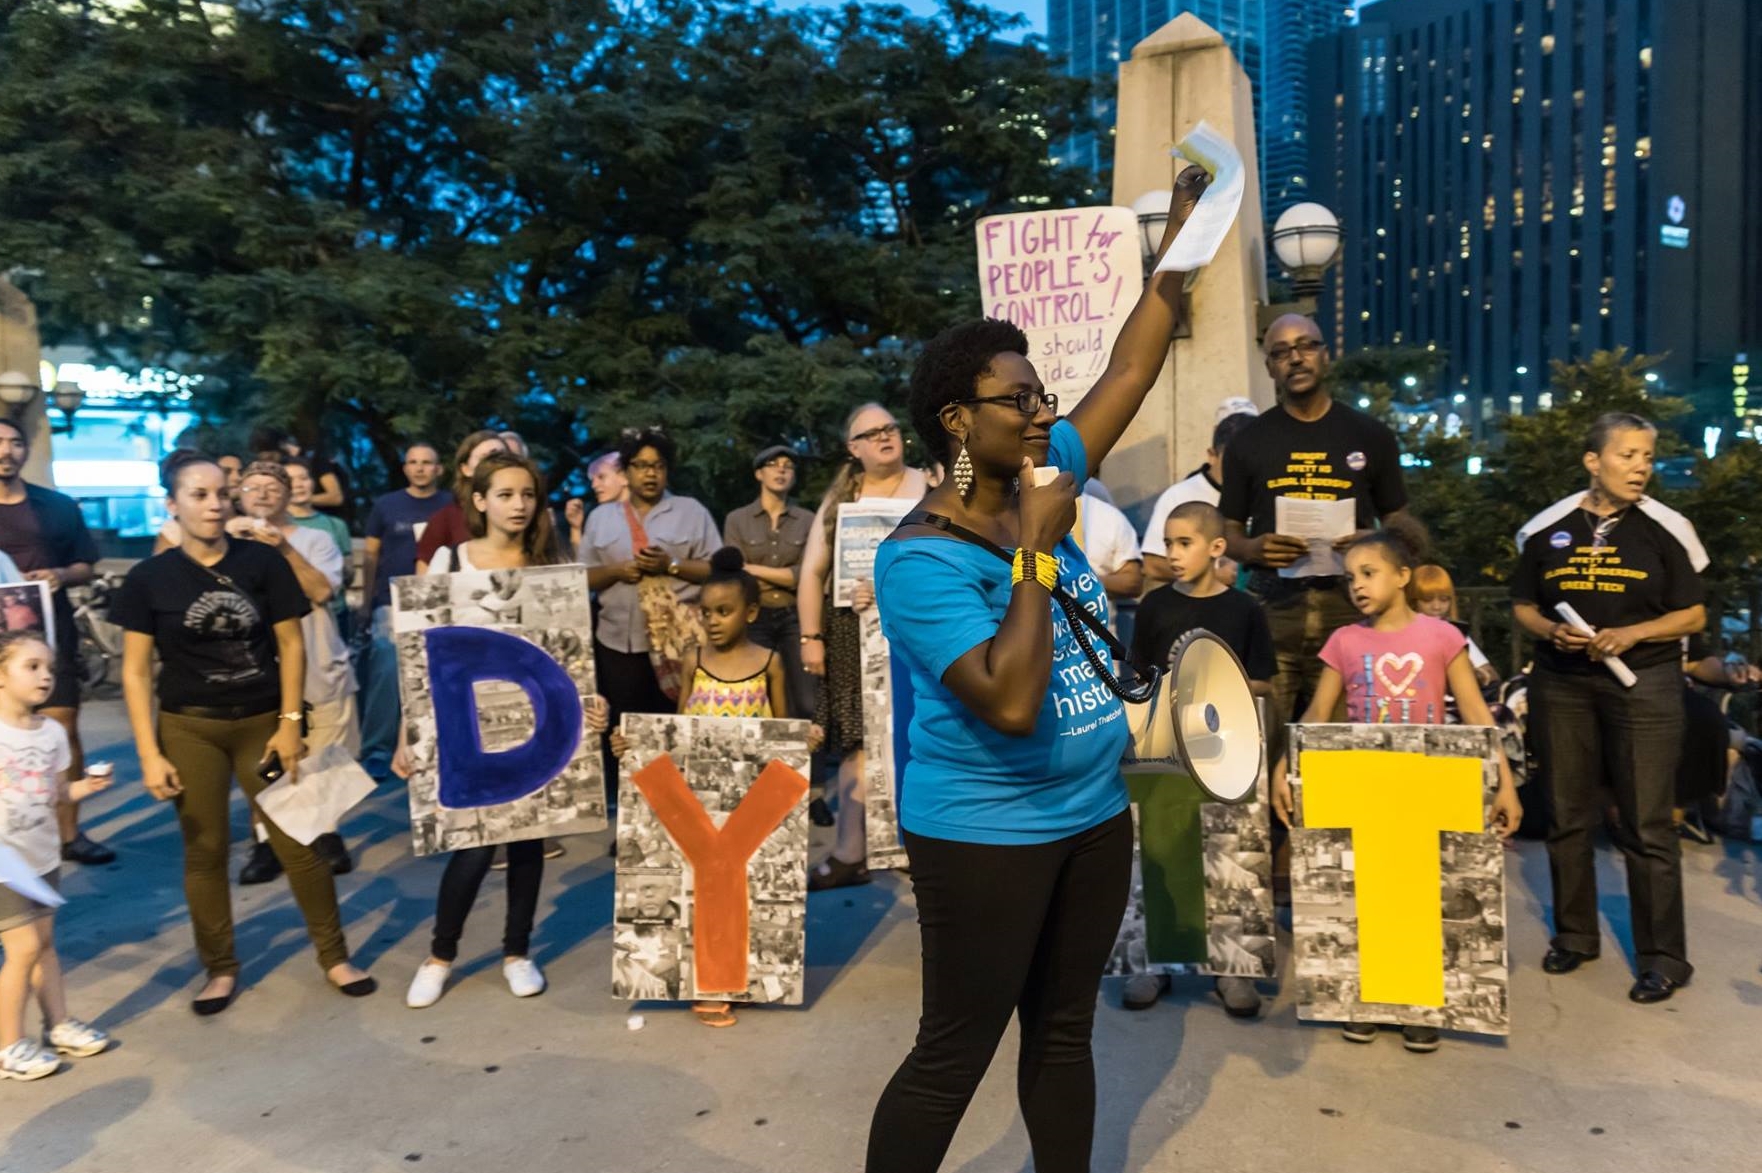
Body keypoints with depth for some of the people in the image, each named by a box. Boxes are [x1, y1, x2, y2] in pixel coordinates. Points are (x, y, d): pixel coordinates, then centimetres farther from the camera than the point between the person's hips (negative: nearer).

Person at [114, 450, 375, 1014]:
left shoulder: (263, 561, -2)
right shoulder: (150, 577, -2)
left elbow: (291, 645, 1)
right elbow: (136, 669, -1)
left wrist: (290, 723, -3)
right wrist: (149, 752, -6)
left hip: (262, 722, 0)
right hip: (189, 728, 0)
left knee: (299, 841, 2)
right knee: (204, 851, 8)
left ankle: (334, 955, 17)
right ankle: (220, 968, 24)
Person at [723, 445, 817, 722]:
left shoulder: (808, 521, 7)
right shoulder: (737, 520, 6)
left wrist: (755, 569, -6)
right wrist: (785, 578, -8)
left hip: (795, 618, 1)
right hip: (754, 618, 0)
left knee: (806, 704, -5)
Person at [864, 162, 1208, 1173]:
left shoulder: (1043, 480, 1)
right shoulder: (922, 561, -21)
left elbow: (1132, 370, 8)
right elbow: (1012, 704, -31)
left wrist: (1182, 239, 5)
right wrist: (1036, 550, -26)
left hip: (1095, 817, 7)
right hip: (985, 835, -7)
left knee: (1064, 1030, 20)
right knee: (956, 1052, 5)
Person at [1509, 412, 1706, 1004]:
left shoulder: (1664, 530, -1)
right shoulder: (1548, 529, 3)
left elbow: (1693, 615, 1)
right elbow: (1522, 607, 8)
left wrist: (1631, 634, -15)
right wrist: (1553, 632, -12)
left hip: (1644, 683, -2)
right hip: (1561, 683, 2)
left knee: (1646, 824, -2)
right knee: (1569, 817, 10)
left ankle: (1664, 956, 10)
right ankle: (1575, 935, 25)